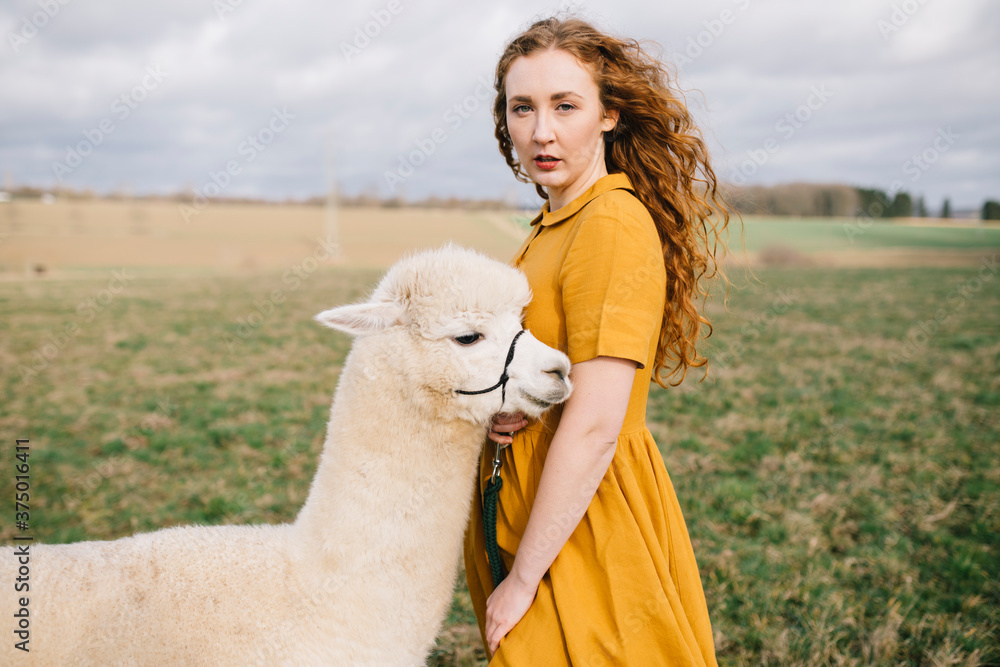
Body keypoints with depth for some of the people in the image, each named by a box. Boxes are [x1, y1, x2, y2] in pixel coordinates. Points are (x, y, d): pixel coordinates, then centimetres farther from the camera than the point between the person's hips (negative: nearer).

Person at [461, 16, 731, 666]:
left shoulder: (616, 224, -20)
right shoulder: (554, 227, 9)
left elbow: (595, 427, -24)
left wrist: (523, 580, -18)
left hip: (586, 527, -9)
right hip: (536, 509, 9)